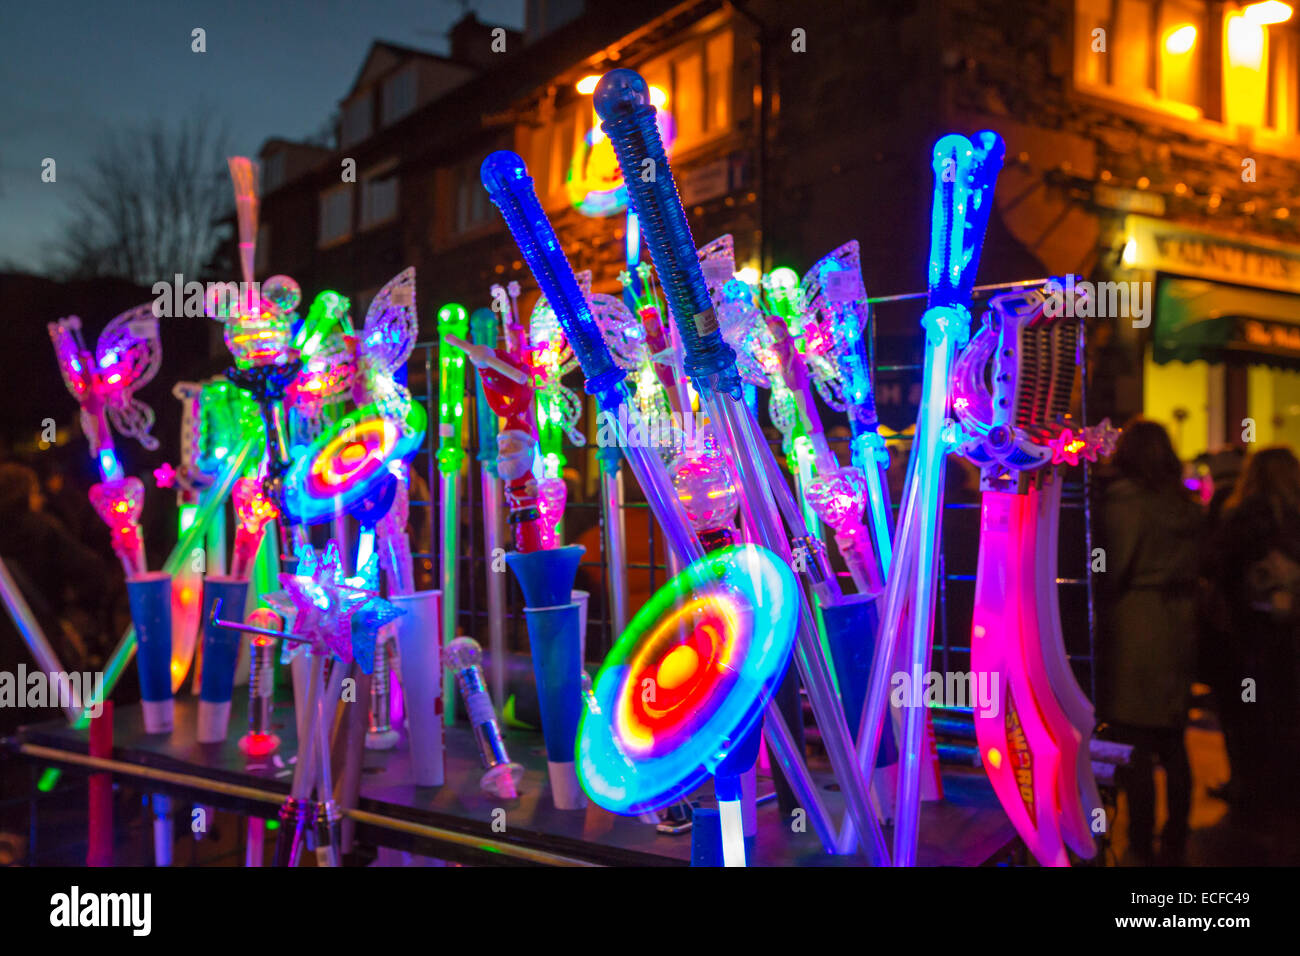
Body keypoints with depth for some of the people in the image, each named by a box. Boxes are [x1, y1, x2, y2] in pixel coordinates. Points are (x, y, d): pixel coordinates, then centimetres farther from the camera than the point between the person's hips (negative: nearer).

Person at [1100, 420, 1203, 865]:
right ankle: (1174, 843, 26)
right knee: (1172, 743, 16)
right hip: (1180, 623, 7)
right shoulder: (1185, 502, 8)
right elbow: (1196, 565, 10)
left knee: (1136, 744, 0)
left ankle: (1141, 847, 6)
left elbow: (1115, 567, -13)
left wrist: (1102, 596, 2)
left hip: (1137, 624, -7)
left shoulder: (1125, 498, -11)